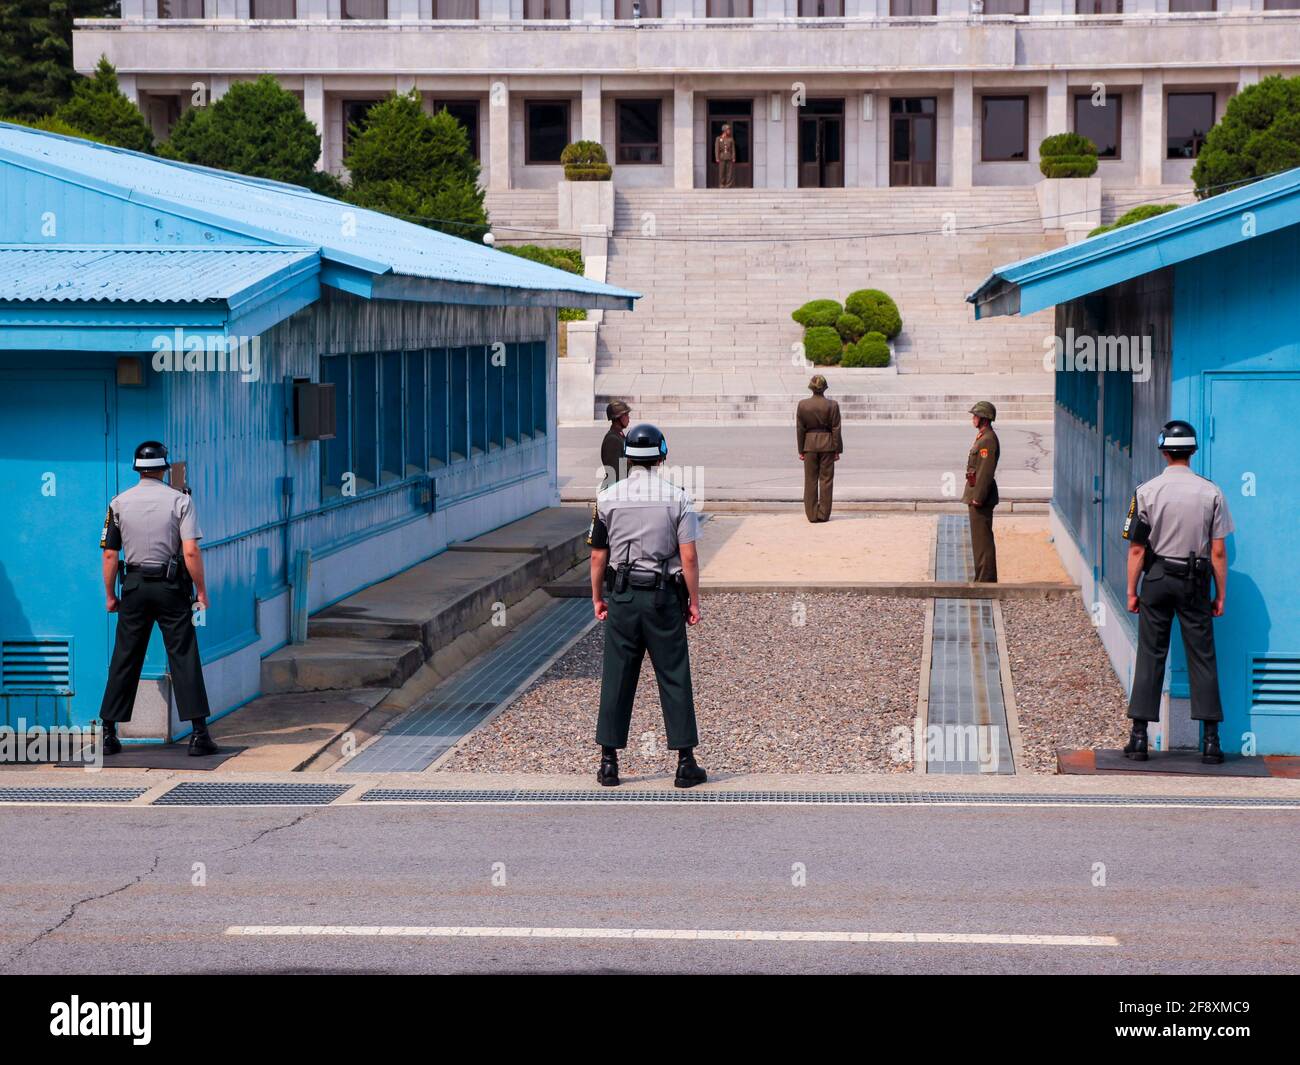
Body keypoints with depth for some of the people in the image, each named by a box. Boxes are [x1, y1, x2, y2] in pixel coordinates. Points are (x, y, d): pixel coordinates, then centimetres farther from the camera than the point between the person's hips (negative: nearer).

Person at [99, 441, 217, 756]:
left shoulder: (119, 503, 1)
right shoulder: (180, 500, -5)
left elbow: (109, 554, 2)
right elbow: (191, 552, -12)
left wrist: (111, 595, 12)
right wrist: (201, 591, -4)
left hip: (134, 585, 2)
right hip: (171, 586, -2)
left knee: (124, 659, 8)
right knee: (184, 657, 1)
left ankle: (109, 733, 8)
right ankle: (198, 733, -5)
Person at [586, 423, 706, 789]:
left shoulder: (608, 498, 0)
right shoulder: (677, 498, -5)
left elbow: (598, 556, 3)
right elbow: (689, 557, -8)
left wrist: (597, 598, 14)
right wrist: (694, 602, 1)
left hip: (621, 597, 2)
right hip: (664, 598, -1)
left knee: (616, 679, 6)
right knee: (674, 679, 4)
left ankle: (609, 762, 7)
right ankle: (685, 763, 5)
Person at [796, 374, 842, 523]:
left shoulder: (802, 405, -4)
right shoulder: (832, 405, -7)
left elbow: (800, 429, 0)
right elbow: (836, 429, -5)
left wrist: (801, 450, 7)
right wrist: (837, 450, 2)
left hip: (809, 444, 1)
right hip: (827, 444, -1)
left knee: (810, 480, 7)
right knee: (826, 479, 6)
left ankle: (812, 514, 7)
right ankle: (823, 514, 6)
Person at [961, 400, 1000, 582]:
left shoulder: (988, 440, -19)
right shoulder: (983, 436, 14)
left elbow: (986, 471, -23)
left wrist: (978, 497, -23)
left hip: (981, 496, -11)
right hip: (977, 494, 11)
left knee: (982, 538, -7)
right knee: (979, 538, 15)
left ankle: (986, 579, -4)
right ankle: (983, 578, 22)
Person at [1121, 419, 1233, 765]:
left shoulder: (1147, 491, -6)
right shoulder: (1211, 492, -4)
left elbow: (1137, 548, -5)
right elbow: (1218, 551, -3)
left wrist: (1132, 591, 3)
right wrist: (1220, 595, 5)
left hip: (1157, 578, 0)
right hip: (1195, 581, 0)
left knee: (1150, 656, 5)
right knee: (1202, 657, 5)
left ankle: (1139, 737, 3)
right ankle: (1211, 740, 2)